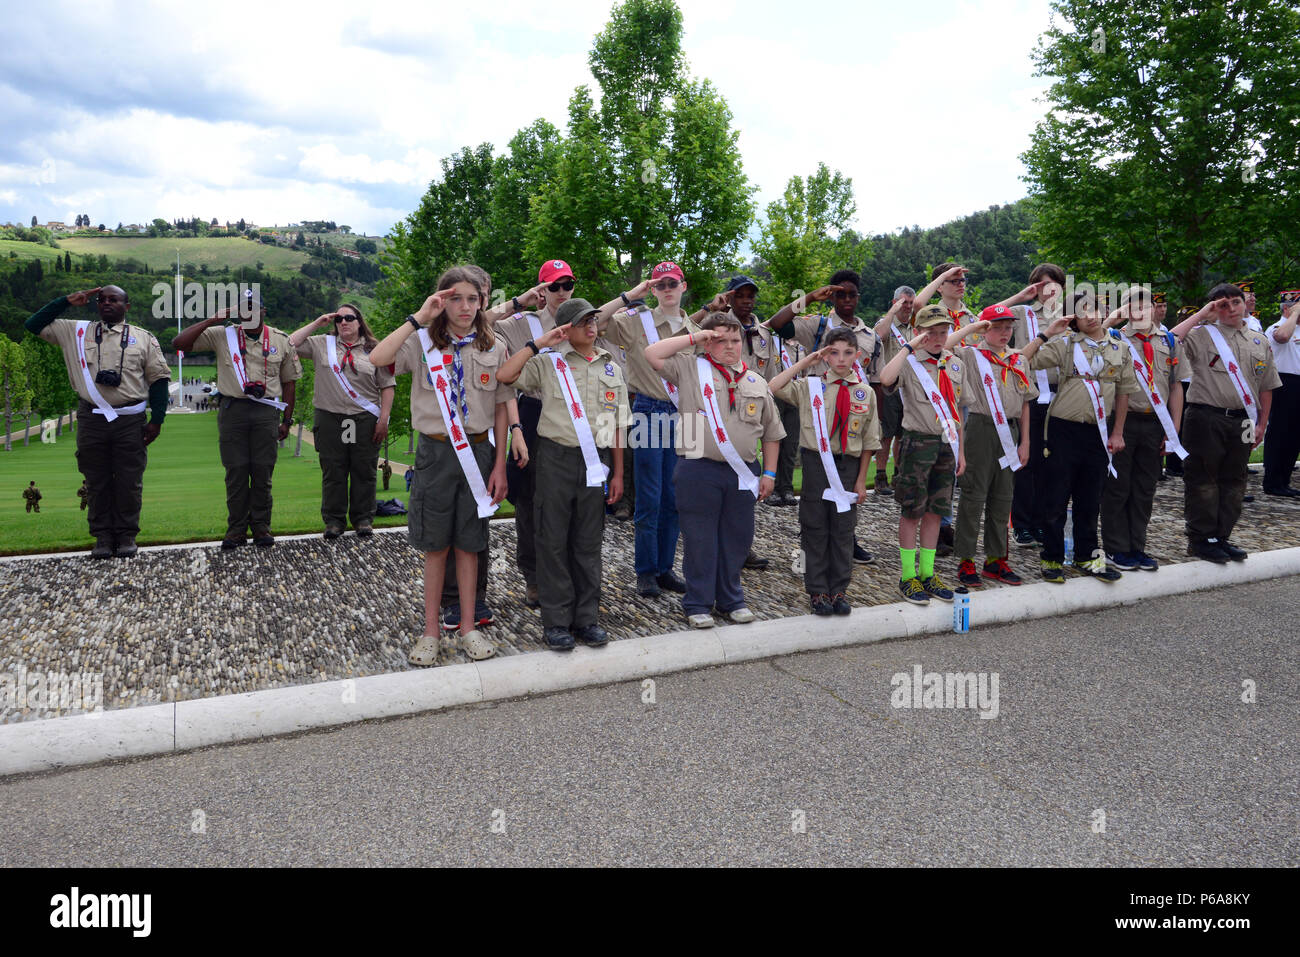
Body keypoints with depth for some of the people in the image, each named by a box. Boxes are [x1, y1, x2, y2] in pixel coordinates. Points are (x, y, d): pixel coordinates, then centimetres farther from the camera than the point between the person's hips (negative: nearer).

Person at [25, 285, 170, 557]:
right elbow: (34, 325, 16)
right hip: (92, 419, 2)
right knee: (97, 481, 5)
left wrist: (157, 420, 0)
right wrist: (67, 301, 9)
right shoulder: (76, 331, 14)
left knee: (129, 482, 0)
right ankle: (103, 537, 12)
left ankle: (126, 536, 9)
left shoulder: (143, 338, 9)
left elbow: (159, 379, 7)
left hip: (130, 420, -2)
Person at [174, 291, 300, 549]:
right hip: (233, 409, 0)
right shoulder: (222, 335, 7)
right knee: (236, 471, 1)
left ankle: (261, 527, 12)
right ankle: (236, 529, 10)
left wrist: (286, 421, 8)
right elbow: (179, 343, 1)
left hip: (266, 411, 0)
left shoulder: (280, 341, 10)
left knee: (263, 472, 1)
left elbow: (289, 381, 13)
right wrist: (212, 321, -5)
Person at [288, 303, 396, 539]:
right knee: (333, 472, 4)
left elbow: (387, 386, 4)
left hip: (365, 421, -1)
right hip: (330, 419, 1)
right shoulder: (321, 344, 12)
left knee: (364, 472, 3)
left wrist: (383, 418, -4)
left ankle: (363, 520, 13)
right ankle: (334, 521, 13)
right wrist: (316, 324, 5)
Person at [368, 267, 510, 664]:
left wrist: (499, 465, 1)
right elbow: (376, 358, -23)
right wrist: (419, 318, -22)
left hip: (477, 450, 1)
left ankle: (468, 627, 21)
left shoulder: (493, 347, 3)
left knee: (468, 542, 9)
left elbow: (501, 408, 5)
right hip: (436, 450, -1)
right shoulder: (423, 342, -4)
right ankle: (431, 631, 19)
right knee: (435, 544, 7)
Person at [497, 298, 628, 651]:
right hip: (557, 459, -3)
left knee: (589, 542, 8)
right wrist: (538, 343, -10)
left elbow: (618, 424, 14)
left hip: (596, 460, 3)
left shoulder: (612, 369, 14)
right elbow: (504, 376, -13)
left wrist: (618, 473, 10)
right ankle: (556, 621, 9)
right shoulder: (548, 362, 2)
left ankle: (586, 618, 17)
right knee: (553, 539, 1)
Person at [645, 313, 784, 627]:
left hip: (742, 473, 4)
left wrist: (769, 473, 10)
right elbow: (652, 354, -9)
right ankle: (698, 604, 16)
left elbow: (771, 433, 17)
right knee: (699, 539, 3)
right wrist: (692, 338, -4)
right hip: (699, 471, -3)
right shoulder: (690, 369, 4)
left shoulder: (757, 383, 14)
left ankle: (730, 600, 27)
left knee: (737, 538, 11)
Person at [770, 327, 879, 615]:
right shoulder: (810, 386, 0)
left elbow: (869, 441, 7)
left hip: (848, 464, 2)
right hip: (816, 462, -1)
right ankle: (817, 591, 15)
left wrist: (861, 479, 3)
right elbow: (774, 388, -15)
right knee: (815, 528, 4)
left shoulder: (865, 392, 4)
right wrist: (804, 363, -9)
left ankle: (838, 590, 20)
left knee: (843, 529, 8)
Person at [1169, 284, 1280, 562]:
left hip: (1242, 422, 5)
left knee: (1233, 480, 10)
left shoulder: (1259, 342, 14)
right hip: (1206, 419, -5)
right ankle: (1201, 538, 9)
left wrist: (1262, 423, 10)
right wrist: (1200, 315, -13)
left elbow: (1266, 386, 16)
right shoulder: (1202, 335, -1)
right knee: (1203, 479, 1)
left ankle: (1221, 537, 20)